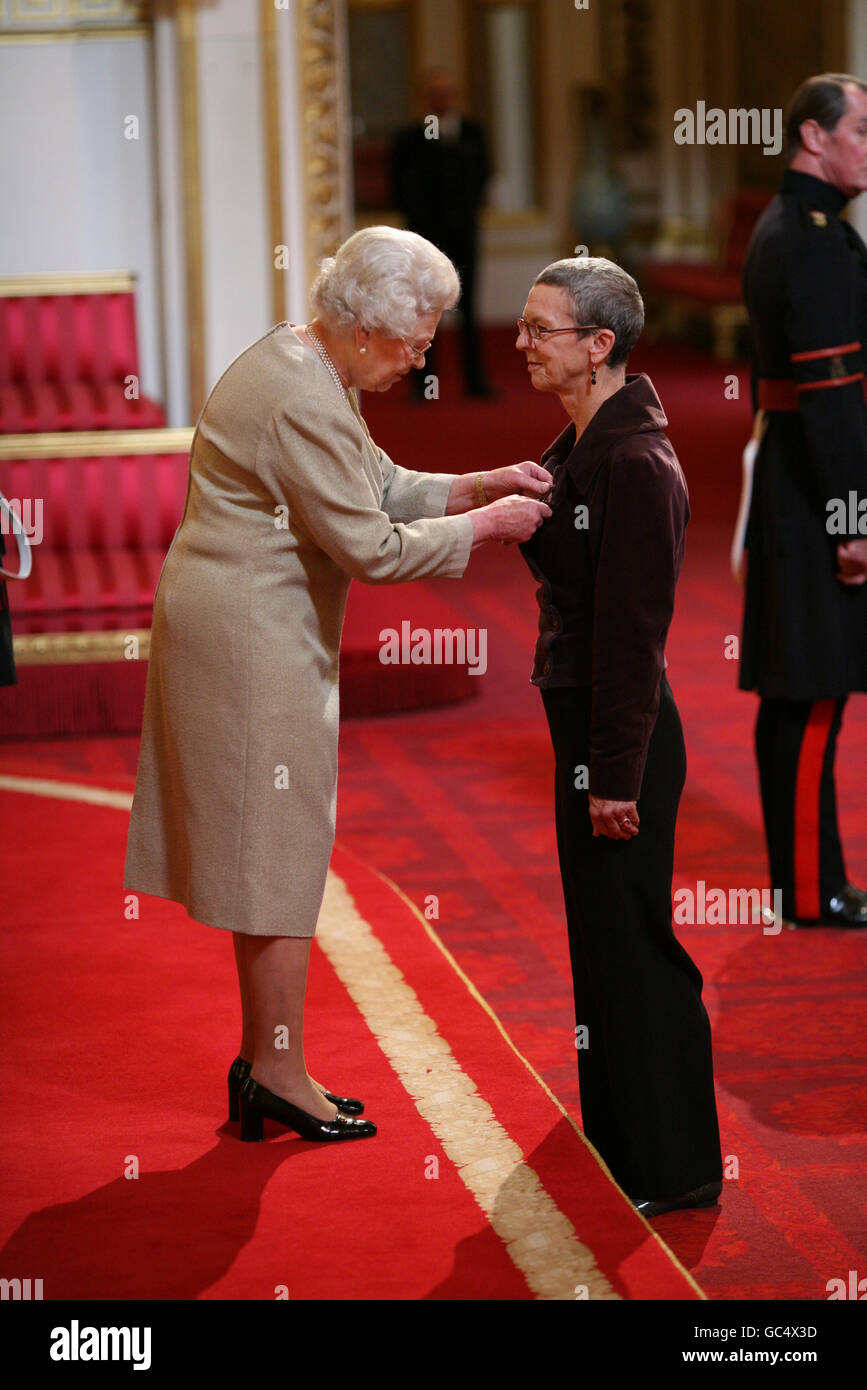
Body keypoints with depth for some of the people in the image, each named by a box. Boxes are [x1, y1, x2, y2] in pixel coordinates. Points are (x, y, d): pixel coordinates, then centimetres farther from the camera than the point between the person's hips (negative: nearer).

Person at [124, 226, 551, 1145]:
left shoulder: (302, 366, 10)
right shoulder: (301, 401, -23)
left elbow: (379, 486, 17)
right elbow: (372, 548, -22)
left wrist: (477, 485, 4)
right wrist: (485, 524, -12)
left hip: (260, 632, 11)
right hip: (252, 644, -11)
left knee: (270, 850, 15)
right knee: (278, 850, -2)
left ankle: (263, 1059, 23)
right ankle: (279, 1072, 8)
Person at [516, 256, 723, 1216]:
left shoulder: (634, 463, -21)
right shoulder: (580, 446, 9)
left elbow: (633, 630, -21)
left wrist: (616, 775, -20)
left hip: (623, 741, -10)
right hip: (583, 724, 10)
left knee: (632, 947, 0)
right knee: (600, 939, 19)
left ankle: (672, 1169, 12)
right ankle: (616, 1143, 33)